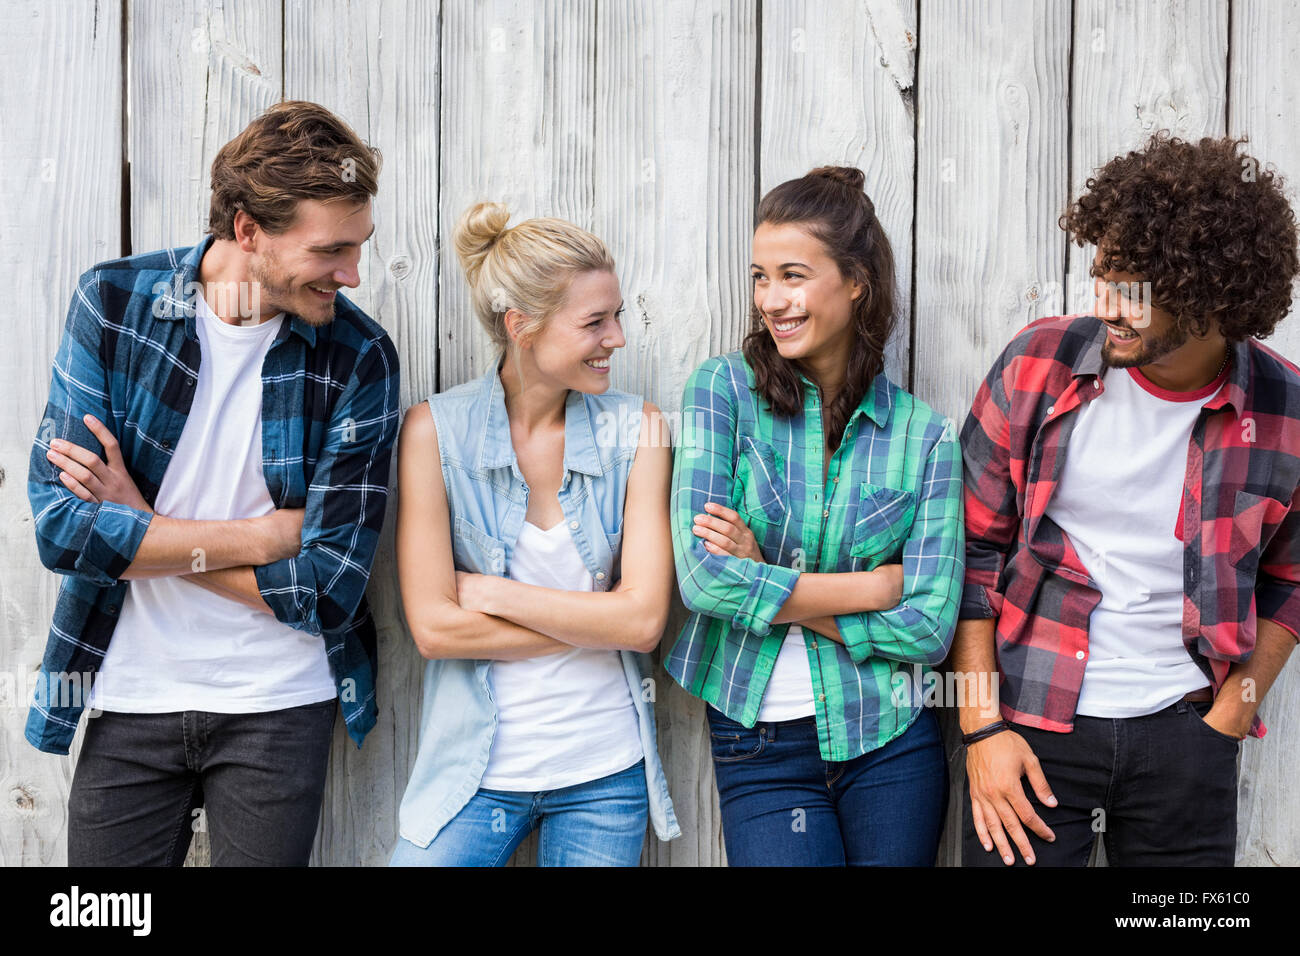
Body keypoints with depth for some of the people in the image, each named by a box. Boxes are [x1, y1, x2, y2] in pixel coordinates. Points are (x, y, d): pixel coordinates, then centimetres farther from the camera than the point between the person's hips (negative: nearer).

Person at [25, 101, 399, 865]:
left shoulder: (359, 357, -10)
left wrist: (141, 534, -14)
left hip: (279, 707, -1)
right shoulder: (116, 301, -8)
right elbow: (61, 525, -15)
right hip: (129, 696, 1)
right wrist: (265, 534, -16)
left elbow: (327, 588, -14)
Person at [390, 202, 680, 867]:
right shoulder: (434, 430, -9)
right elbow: (433, 627, -13)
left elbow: (644, 619, -11)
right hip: (479, 772, -1)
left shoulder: (635, 429, -5)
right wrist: (597, 621, -13)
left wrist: (488, 592, -12)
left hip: (607, 773, 2)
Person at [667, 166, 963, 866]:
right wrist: (875, 584, -11)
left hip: (891, 739, 2)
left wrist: (764, 584, -13)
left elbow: (930, 626, -8)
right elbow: (702, 577, -17)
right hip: (759, 749, -1)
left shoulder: (923, 435, -2)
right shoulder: (724, 389, -6)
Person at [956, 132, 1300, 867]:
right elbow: (974, 549, -2)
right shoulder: (1038, 366, -7)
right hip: (1031, 721, -1)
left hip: (1185, 730, 1)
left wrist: (1225, 724, 0)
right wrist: (981, 729, -5)